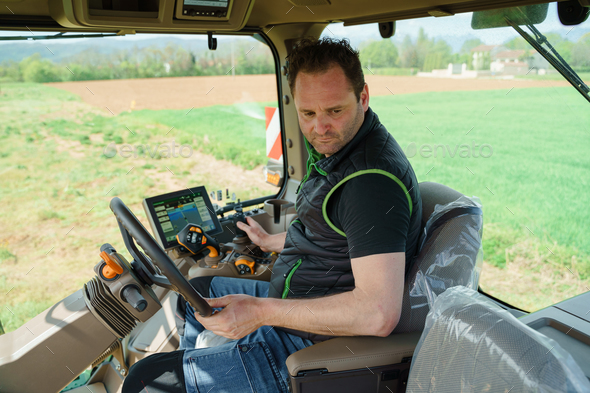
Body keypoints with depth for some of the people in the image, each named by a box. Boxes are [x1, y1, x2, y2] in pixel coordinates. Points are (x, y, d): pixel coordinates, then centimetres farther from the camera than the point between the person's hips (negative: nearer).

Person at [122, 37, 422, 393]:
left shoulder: (373, 179, -28)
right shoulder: (336, 148, 5)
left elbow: (379, 315, -34)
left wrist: (261, 312, -30)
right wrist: (270, 241, 32)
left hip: (311, 349, -10)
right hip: (293, 304, 10)